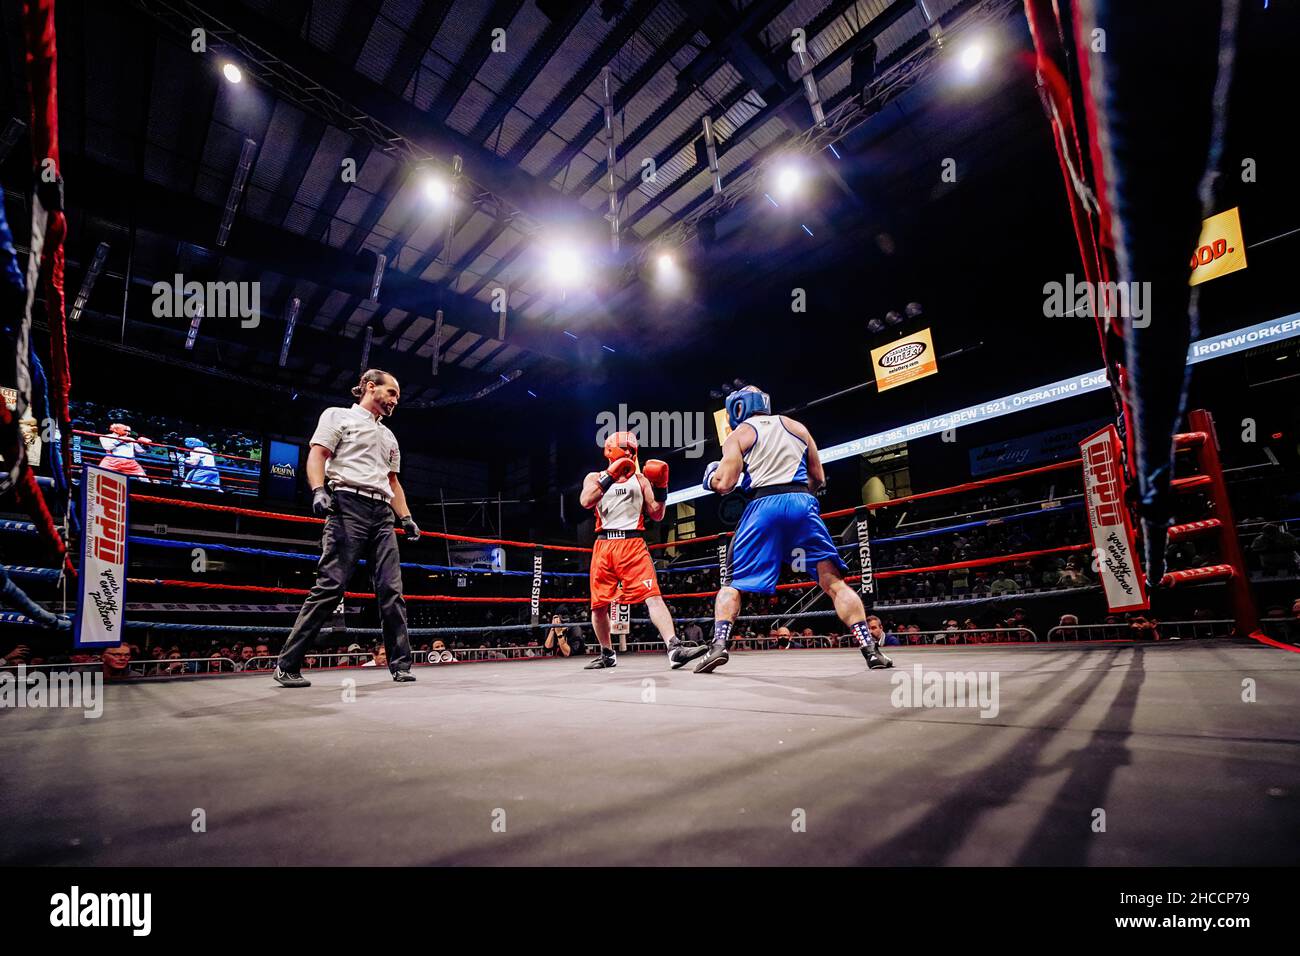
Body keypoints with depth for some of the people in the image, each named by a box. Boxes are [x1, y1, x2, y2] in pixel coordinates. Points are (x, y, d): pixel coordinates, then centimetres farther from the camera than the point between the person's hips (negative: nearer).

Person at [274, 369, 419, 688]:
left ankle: (401, 665, 1)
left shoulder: (389, 437, 29)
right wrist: (319, 490, -19)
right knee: (331, 585, -13)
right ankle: (287, 665, -5)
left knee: (392, 590, -1)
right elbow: (316, 455, -1)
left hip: (382, 513, 6)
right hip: (348, 506, -6)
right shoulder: (338, 416, 12)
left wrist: (406, 517, 15)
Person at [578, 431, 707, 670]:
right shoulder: (595, 477, 12)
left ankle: (675, 649, -25)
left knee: (652, 596, -17)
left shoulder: (640, 478, 14)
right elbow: (585, 501, -11)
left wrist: (661, 487, -3)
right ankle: (607, 654, 27)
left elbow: (657, 515, 10)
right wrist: (610, 476, -16)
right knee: (599, 605, 8)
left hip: (633, 544, -1)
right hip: (604, 545, 1)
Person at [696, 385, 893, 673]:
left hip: (763, 507, -2)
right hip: (802, 502, 3)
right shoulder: (796, 426, 22)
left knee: (732, 583, 8)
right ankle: (871, 649, 0)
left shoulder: (738, 434, 11)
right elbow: (818, 479, 21)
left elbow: (725, 484, 0)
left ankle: (719, 644, -6)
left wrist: (710, 478, 21)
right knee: (833, 581, 6)